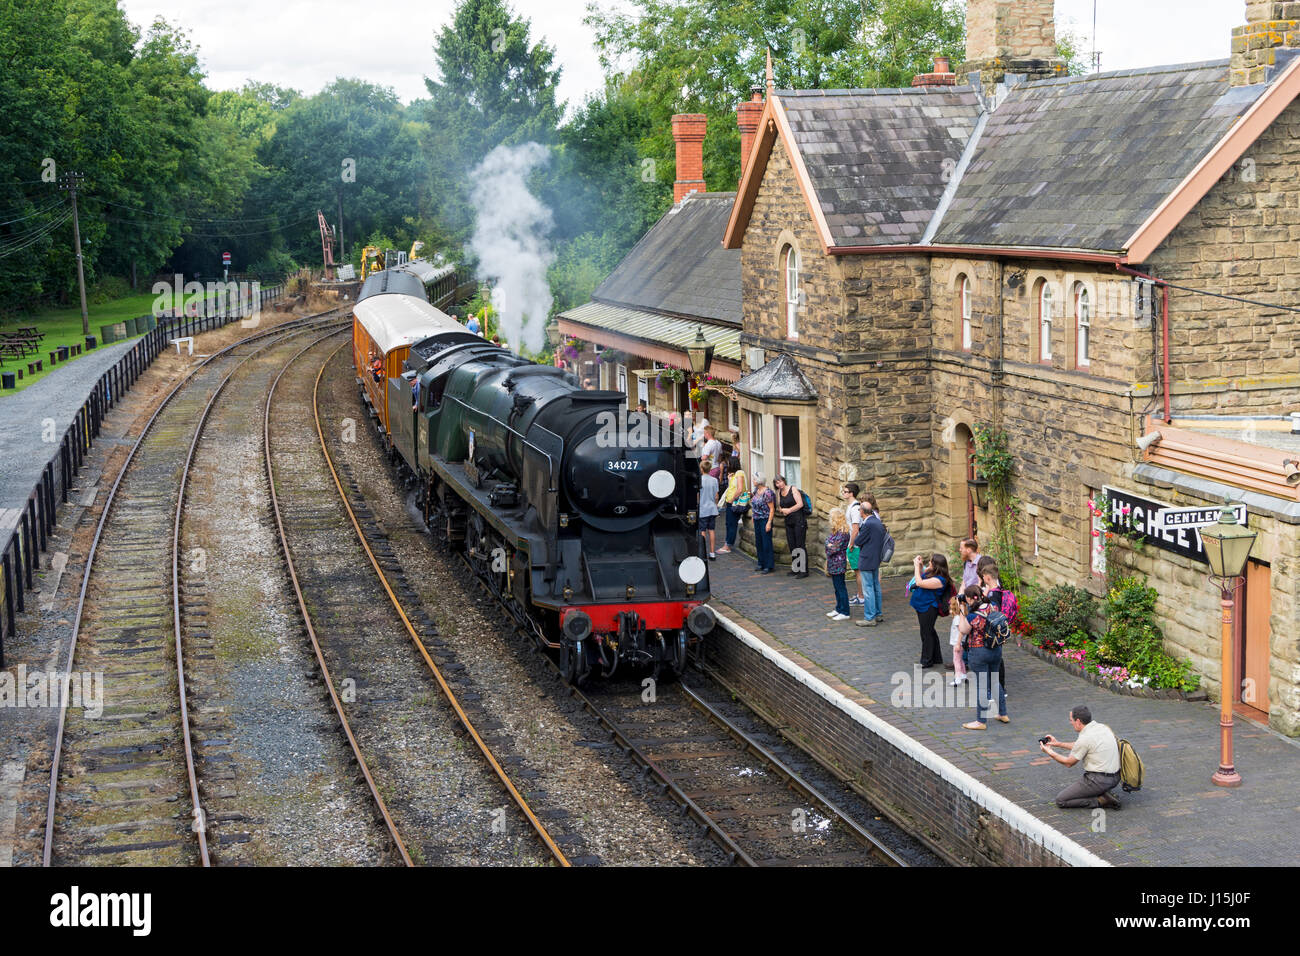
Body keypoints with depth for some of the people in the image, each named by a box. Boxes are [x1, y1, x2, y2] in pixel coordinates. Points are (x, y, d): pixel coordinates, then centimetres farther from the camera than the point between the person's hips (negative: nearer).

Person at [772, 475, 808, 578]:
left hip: (799, 520, -7)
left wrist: (789, 510, -9)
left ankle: (804, 570, -7)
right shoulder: (779, 493, 13)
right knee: (791, 545, 9)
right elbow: (780, 506, 20)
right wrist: (782, 510, -2)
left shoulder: (793, 489, -7)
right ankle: (795, 569, 18)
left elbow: (800, 504, -13)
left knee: (800, 545, -8)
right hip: (788, 522, 7)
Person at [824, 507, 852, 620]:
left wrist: (829, 546, -5)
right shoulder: (834, 531, 10)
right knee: (837, 587, 18)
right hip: (833, 564, 9)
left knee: (841, 587, -3)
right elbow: (828, 543, 14)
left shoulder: (842, 532, -20)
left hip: (838, 564, -9)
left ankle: (844, 613, 2)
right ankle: (838, 609, 28)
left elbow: (836, 548, -22)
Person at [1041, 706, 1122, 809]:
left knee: (1060, 800, -3)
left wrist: (1049, 752, 7)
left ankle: (1100, 801, -9)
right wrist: (1058, 744, 26)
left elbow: (1069, 763, -3)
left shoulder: (1085, 738, -18)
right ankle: (1104, 794, 15)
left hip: (1099, 781, -9)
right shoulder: (1102, 726, 7)